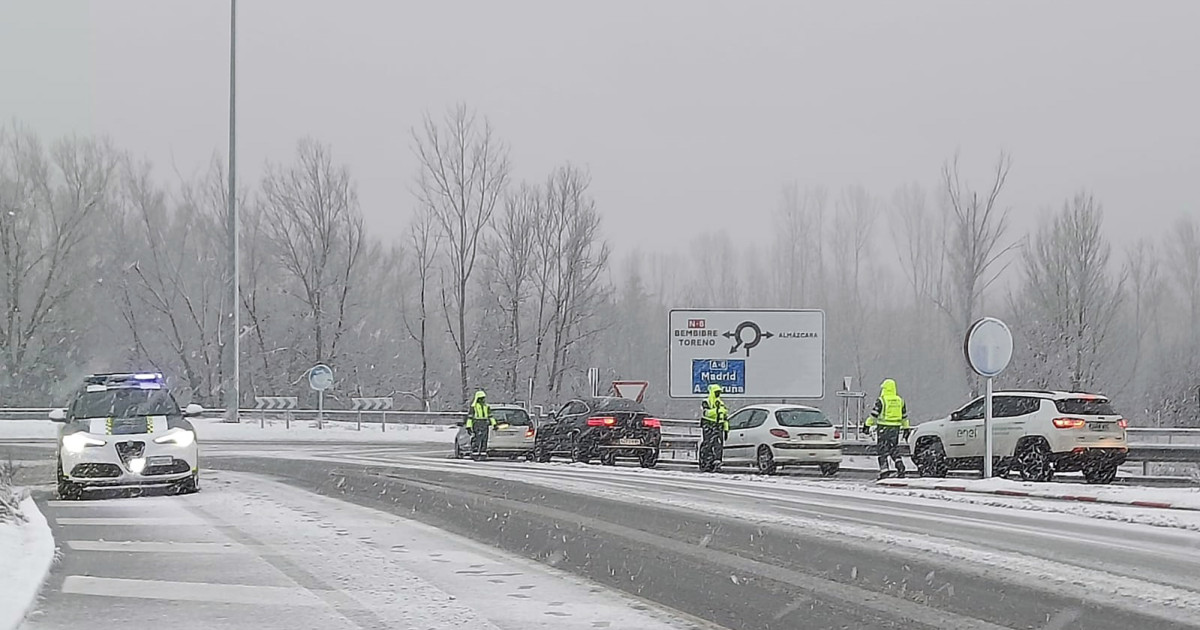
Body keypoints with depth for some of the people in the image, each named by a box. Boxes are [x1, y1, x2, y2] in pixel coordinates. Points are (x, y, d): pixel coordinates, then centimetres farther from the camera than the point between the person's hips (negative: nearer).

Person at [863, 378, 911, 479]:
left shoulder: (881, 401, -10)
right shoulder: (900, 401, 8)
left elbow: (874, 415, -10)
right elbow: (904, 417, 15)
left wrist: (867, 425, -1)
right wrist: (906, 429, 23)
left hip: (883, 428, -5)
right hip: (895, 428, 5)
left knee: (882, 451, 1)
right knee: (894, 449, 16)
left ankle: (884, 470, -4)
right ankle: (900, 466, 0)